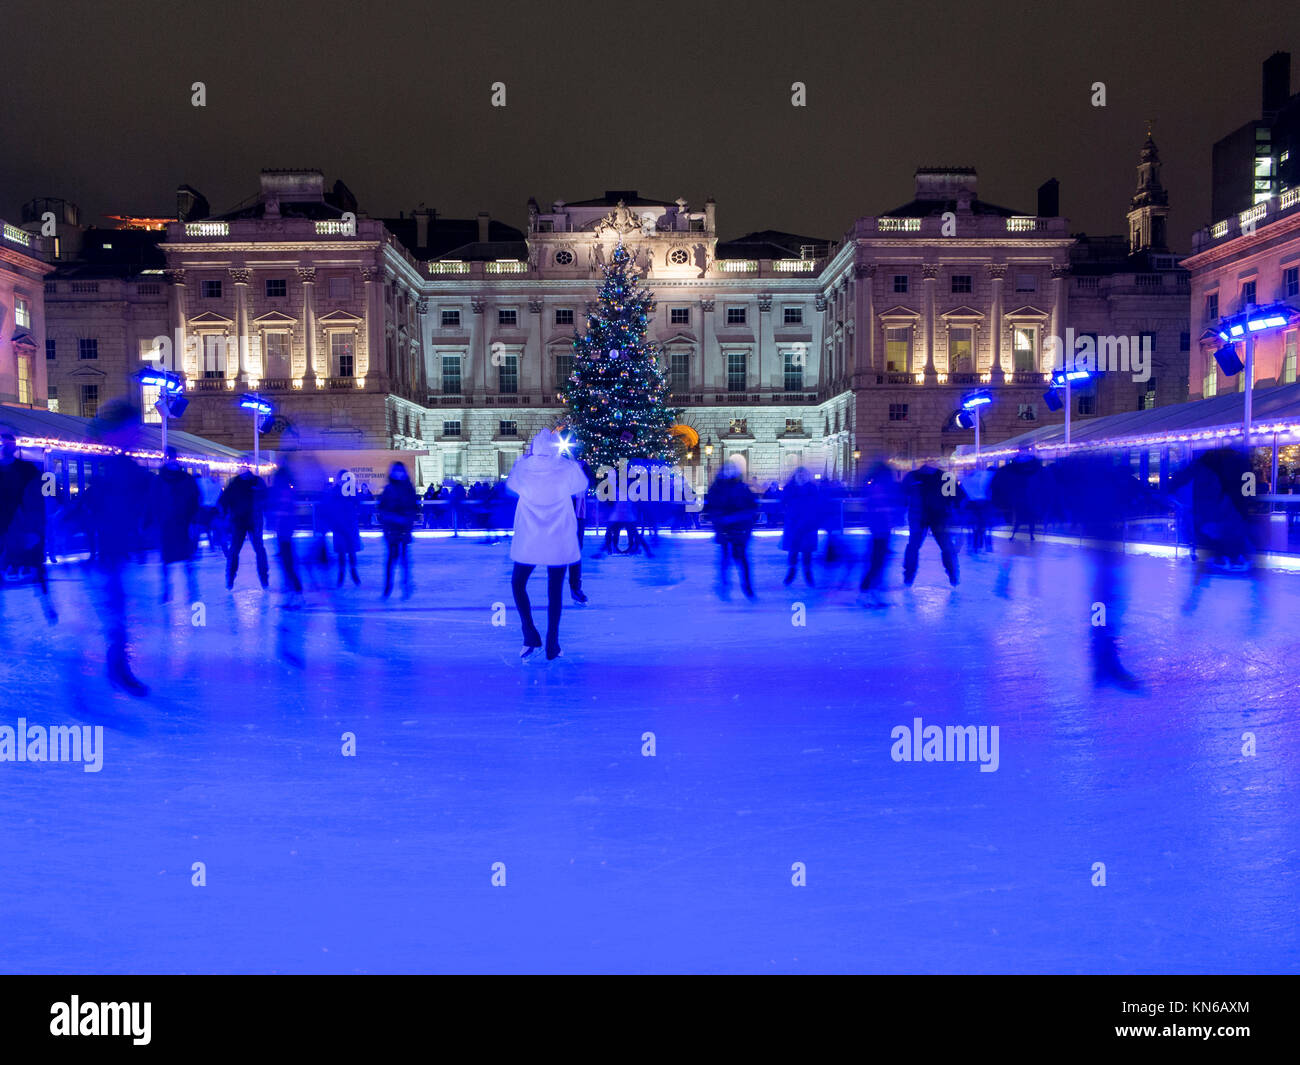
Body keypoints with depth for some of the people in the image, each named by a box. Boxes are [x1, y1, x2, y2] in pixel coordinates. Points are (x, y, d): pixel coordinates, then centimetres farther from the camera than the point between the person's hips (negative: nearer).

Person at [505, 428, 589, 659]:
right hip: (559, 541, 0)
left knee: (518, 584, 16)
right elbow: (582, 488, 12)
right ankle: (552, 646, 7)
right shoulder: (568, 468, -7)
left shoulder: (523, 467, -5)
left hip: (528, 540, 0)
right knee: (555, 590, 7)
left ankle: (530, 636, 5)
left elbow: (510, 486, 15)